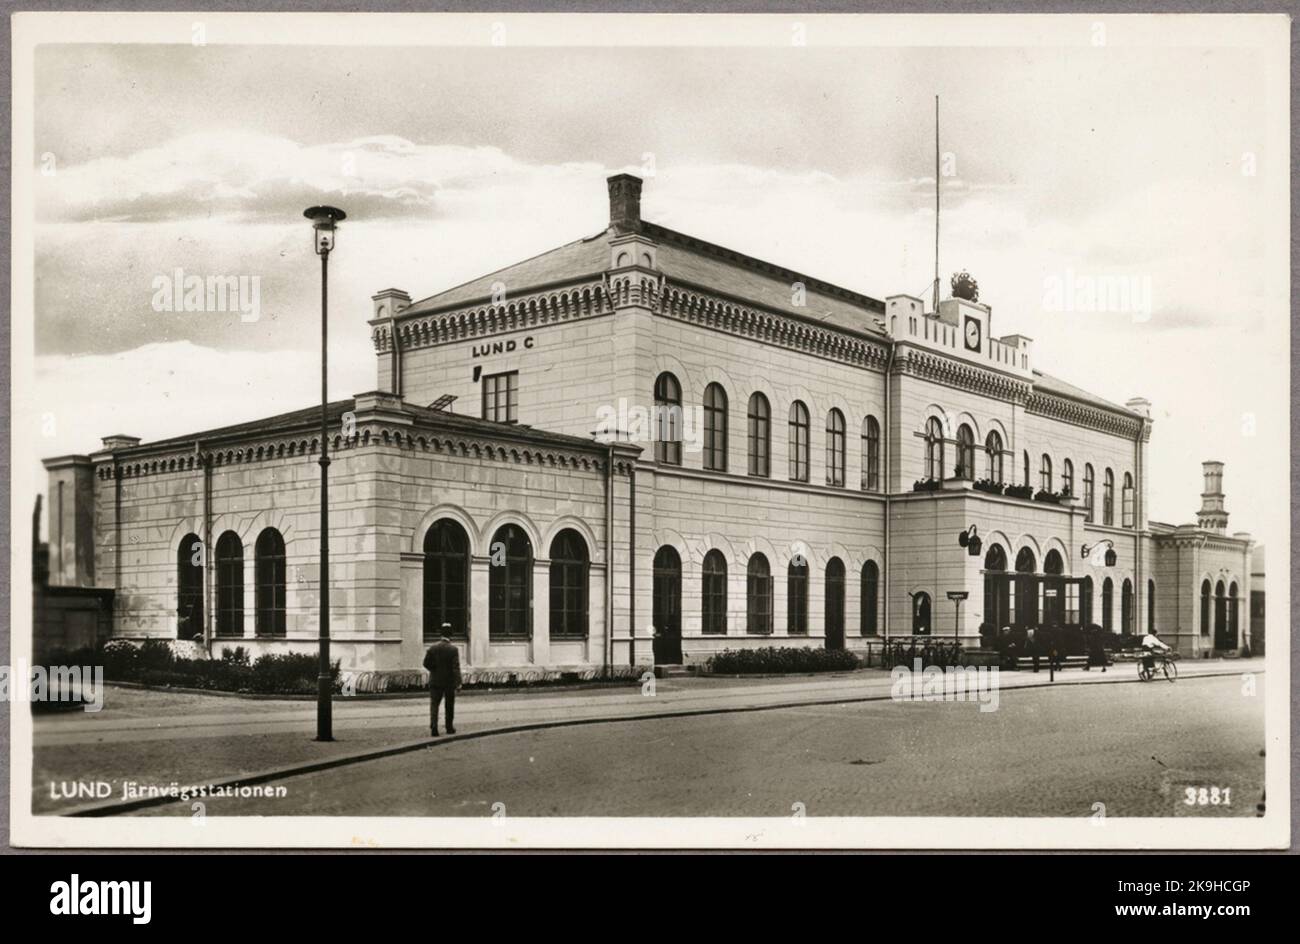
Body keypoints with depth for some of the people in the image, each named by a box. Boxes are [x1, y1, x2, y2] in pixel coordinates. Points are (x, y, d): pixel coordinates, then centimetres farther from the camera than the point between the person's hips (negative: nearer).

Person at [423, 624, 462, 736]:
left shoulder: (433, 648, -3)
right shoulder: (453, 650, -12)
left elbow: (426, 663, -3)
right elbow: (456, 667, -17)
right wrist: (458, 682, -18)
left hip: (435, 681, 1)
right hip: (449, 681, -1)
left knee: (434, 704, 1)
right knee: (449, 705, 13)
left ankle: (433, 726, -18)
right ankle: (449, 727, 20)